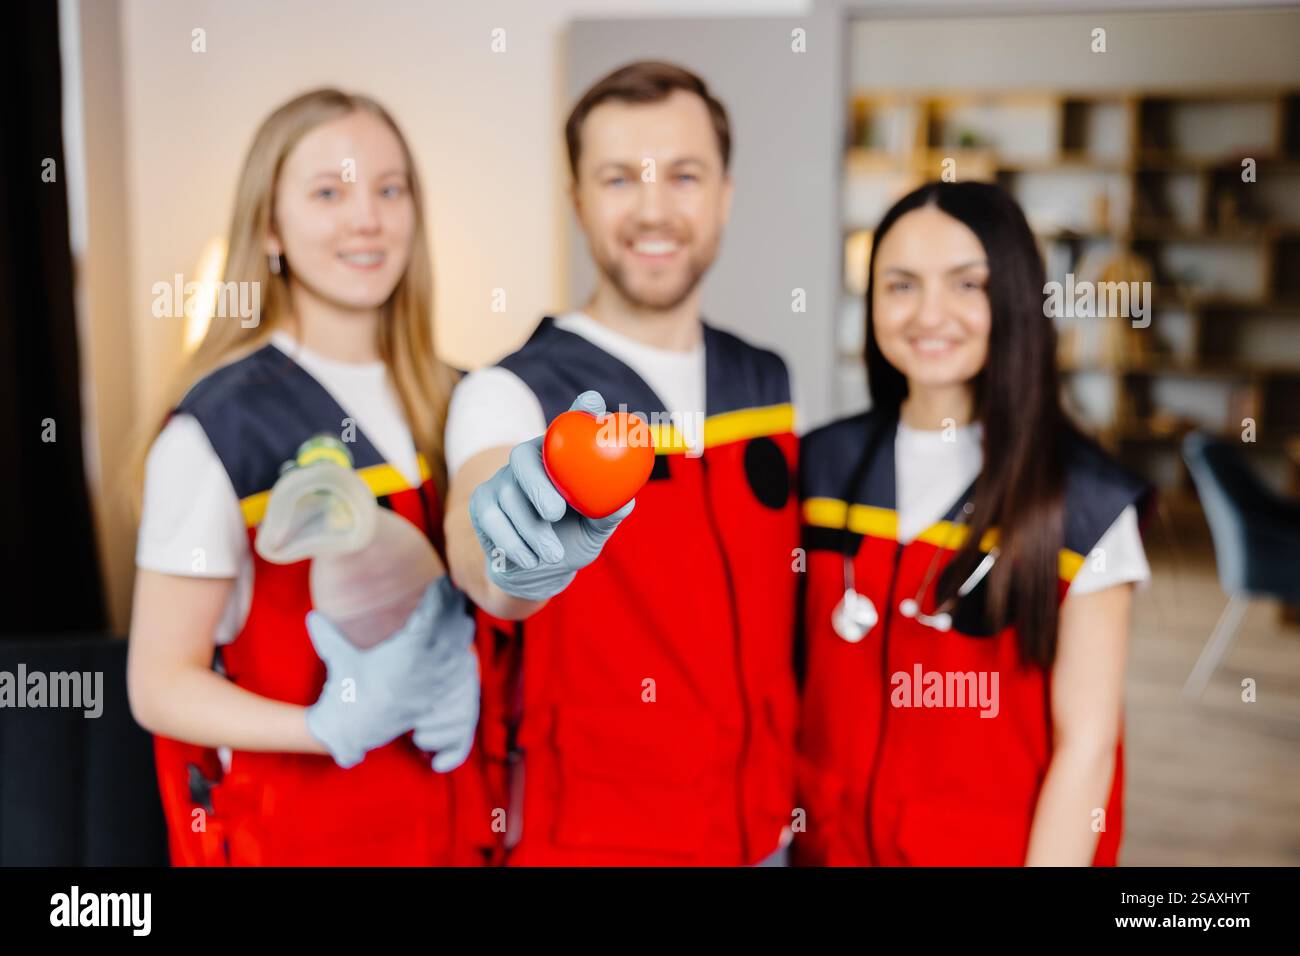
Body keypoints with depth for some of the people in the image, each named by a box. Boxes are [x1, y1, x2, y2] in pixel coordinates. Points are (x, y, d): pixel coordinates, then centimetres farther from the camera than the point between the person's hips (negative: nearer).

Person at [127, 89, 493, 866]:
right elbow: (161, 685, -13)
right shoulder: (217, 427, -16)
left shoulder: (444, 401, 1)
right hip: (290, 829, -5)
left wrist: (459, 682, -8)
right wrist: (330, 728, -27)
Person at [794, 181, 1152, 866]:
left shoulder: (1086, 502, -14)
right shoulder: (824, 465, -3)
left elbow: (1085, 745, -13)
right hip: (835, 841, 3)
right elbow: (804, 673, 4)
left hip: (998, 848, -3)